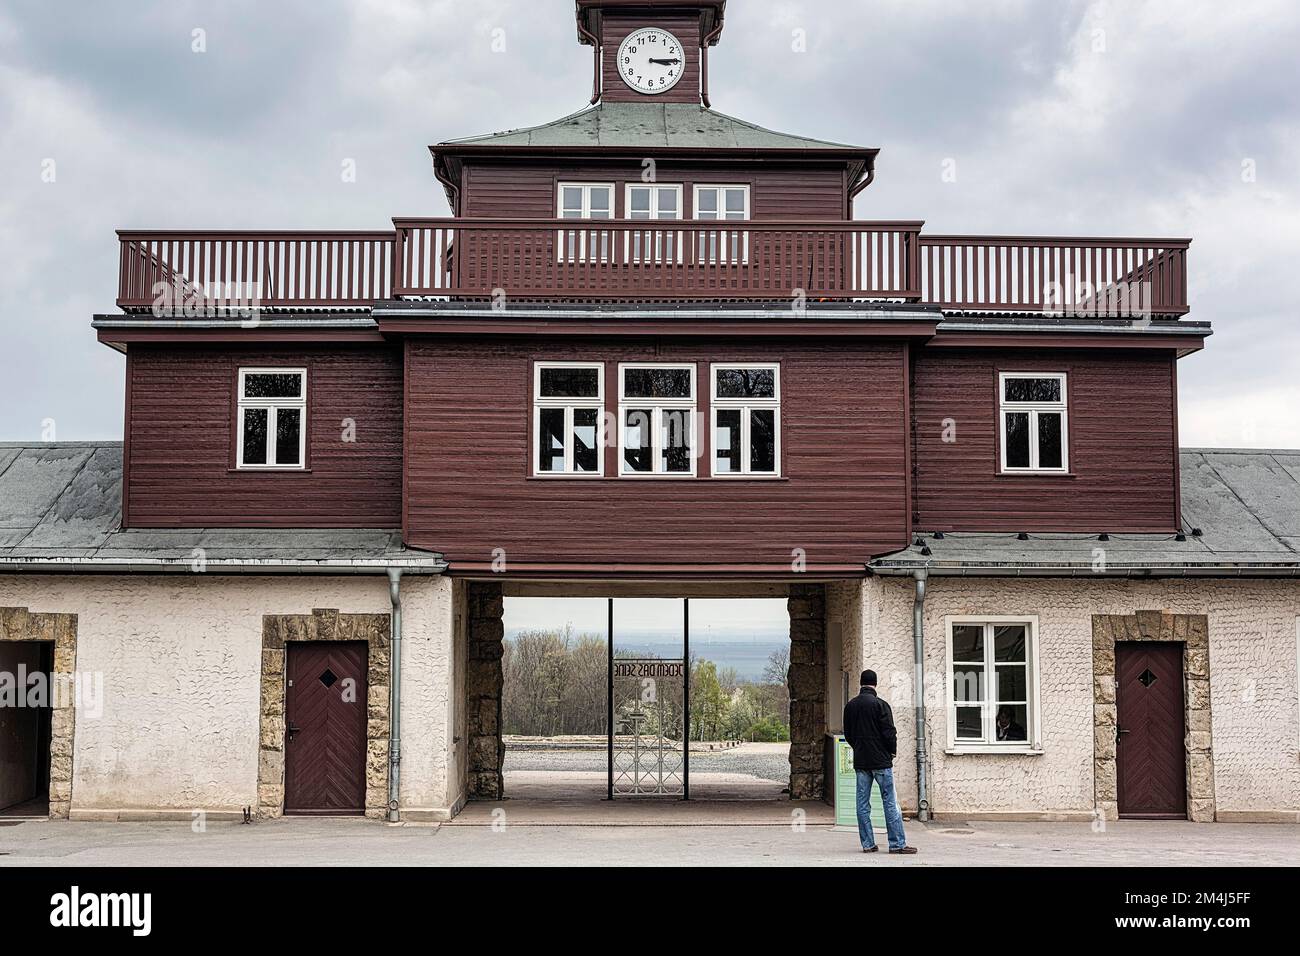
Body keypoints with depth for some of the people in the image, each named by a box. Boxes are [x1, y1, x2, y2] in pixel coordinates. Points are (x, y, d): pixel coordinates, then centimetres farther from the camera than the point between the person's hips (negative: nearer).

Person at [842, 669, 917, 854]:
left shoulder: (850, 706, 6)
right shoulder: (879, 704, -11)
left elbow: (847, 734, 12)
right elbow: (889, 732, -13)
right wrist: (892, 751, 3)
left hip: (860, 762, 5)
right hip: (881, 760, -5)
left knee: (863, 803, 7)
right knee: (890, 802, -2)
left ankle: (867, 843, 8)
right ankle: (897, 843, -3)